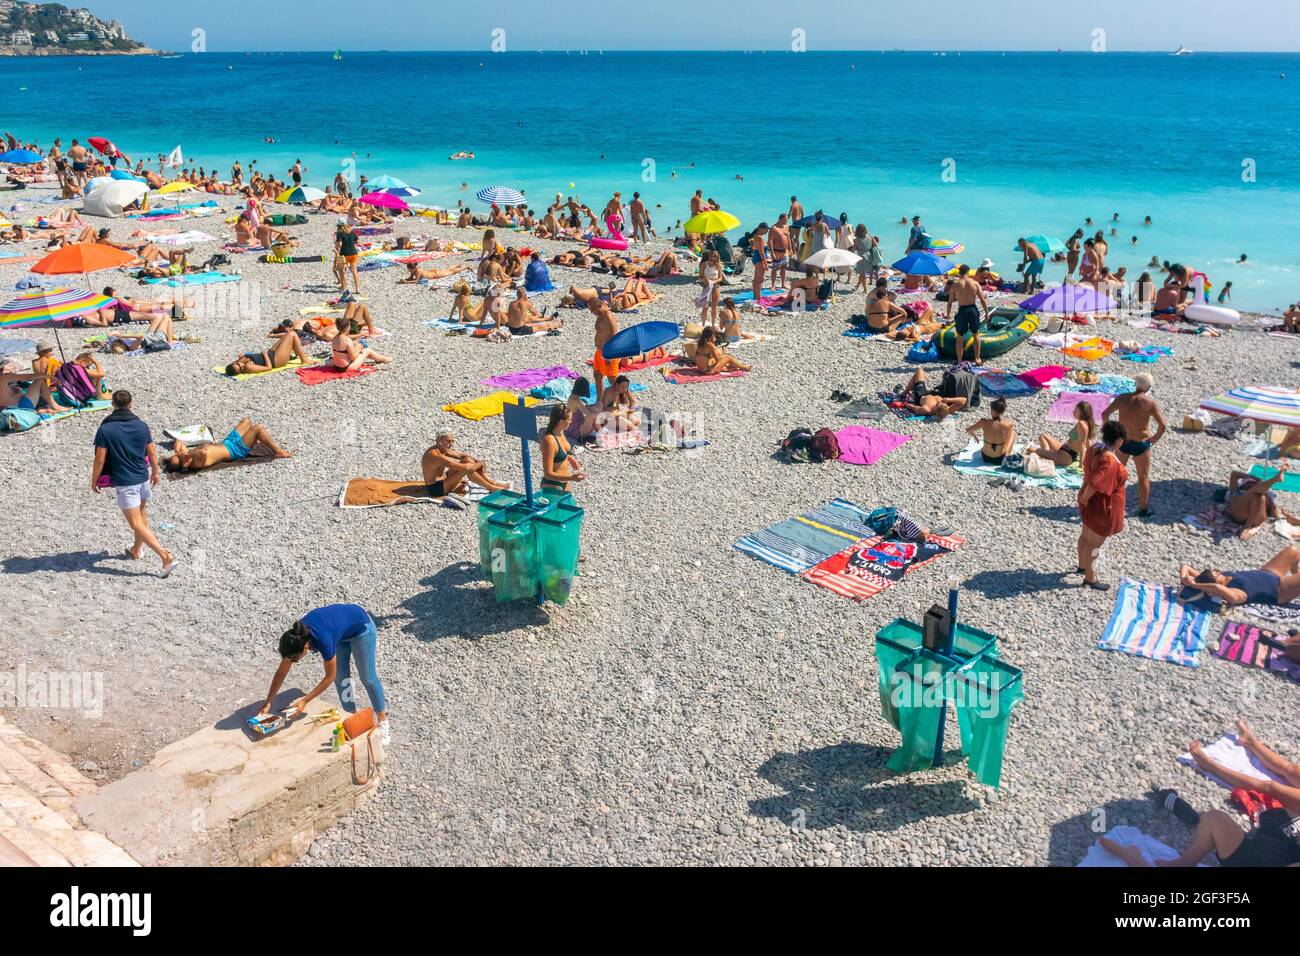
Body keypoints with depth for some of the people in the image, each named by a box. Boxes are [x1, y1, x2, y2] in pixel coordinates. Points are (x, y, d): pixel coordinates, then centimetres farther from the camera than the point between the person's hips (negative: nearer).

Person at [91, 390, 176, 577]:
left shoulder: (105, 429, -12)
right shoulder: (142, 426, -1)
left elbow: (100, 460, -11)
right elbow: (152, 453, 7)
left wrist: (94, 480, 4)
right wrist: (155, 472, 23)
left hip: (124, 482, -5)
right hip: (143, 478, 5)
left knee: (137, 524, -6)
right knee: (142, 514, 25)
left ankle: (166, 556, -16)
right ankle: (136, 550, 43)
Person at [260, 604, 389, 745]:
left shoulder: (323, 640, -42)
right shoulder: (294, 638, -25)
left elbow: (329, 677, -26)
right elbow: (281, 672, -12)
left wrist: (305, 700, -26)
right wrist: (268, 703, -14)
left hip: (361, 626, -6)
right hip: (340, 627, 6)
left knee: (368, 678, 3)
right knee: (340, 678, 5)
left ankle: (383, 723, 18)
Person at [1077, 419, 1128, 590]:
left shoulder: (1095, 449, -6)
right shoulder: (1111, 462, -33)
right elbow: (1094, 485, -37)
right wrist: (1084, 499, -19)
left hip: (1092, 503, 9)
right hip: (1102, 508, -9)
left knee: (1085, 536, 26)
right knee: (1095, 543, 7)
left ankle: (1083, 565, 48)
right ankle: (1090, 578, 23)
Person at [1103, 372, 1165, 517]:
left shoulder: (1122, 398, -6)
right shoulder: (1150, 403, -15)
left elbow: (1105, 414, -4)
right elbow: (1162, 425, -19)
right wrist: (1156, 437, -2)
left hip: (1122, 442, 3)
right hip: (1141, 444, -3)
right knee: (1143, 477, 14)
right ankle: (1143, 509, 22)